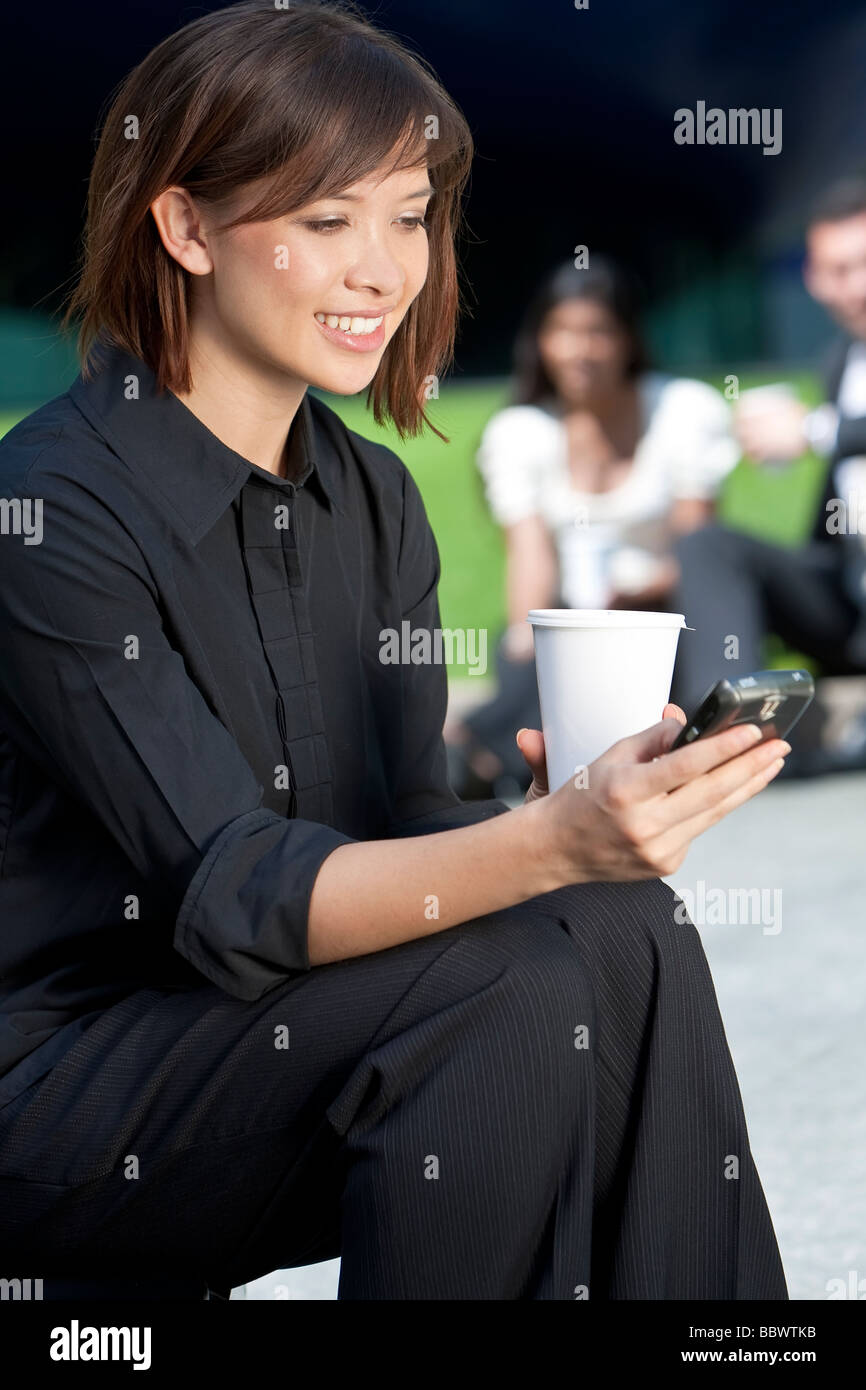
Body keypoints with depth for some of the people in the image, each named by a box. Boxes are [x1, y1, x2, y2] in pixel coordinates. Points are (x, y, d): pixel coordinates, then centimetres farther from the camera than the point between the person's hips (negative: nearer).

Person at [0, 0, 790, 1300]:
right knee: (503, 987, -28)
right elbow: (234, 897, -24)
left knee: (626, 937, -19)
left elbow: (400, 843, 1)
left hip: (248, 1032, 6)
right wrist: (554, 842, -37)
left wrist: (580, 814, -19)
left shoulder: (376, 501, 7)